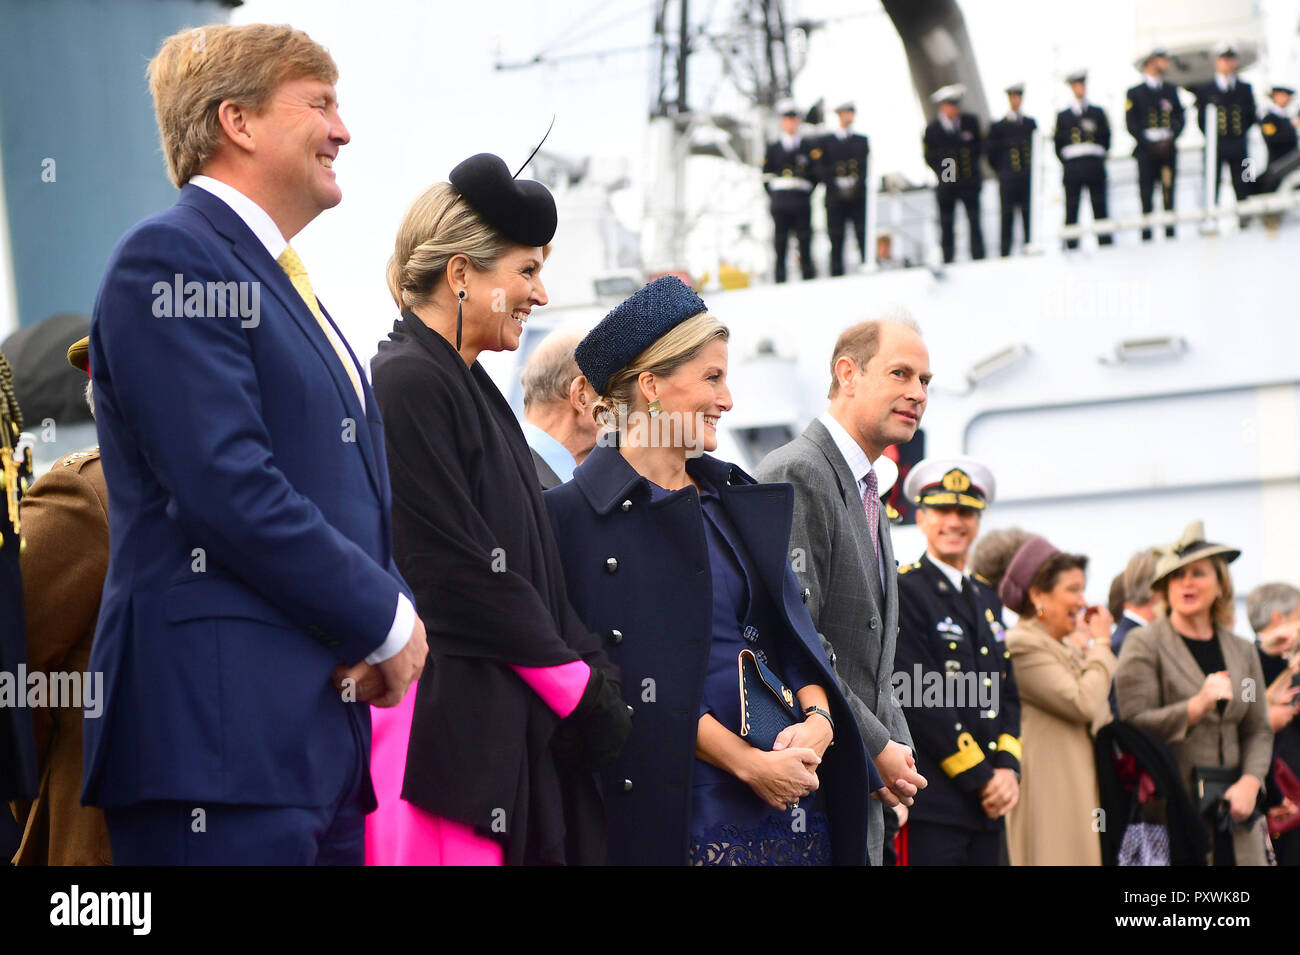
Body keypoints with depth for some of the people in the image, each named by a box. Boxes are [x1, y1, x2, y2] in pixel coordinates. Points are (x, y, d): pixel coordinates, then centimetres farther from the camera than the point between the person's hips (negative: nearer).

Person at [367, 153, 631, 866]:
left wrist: (590, 672, 5)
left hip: (508, 721, 9)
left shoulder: (469, 388, 20)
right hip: (447, 719, -9)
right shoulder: (408, 384, -9)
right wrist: (578, 684, -8)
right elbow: (456, 576, -15)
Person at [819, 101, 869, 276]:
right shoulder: (826, 141, 12)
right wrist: (837, 186, -9)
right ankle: (837, 275, -5)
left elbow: (867, 167, 9)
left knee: (864, 239, -9)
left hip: (858, 196, 1)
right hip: (836, 196, -1)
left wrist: (856, 185, -7)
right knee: (836, 241, -5)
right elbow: (822, 170, 4)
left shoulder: (862, 141, 16)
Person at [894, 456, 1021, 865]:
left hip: (987, 802, 7)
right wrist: (981, 778, -12)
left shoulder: (987, 600, 20)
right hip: (929, 802, -7)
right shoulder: (901, 591, -6)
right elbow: (919, 699, -13)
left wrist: (1008, 769, 0)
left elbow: (1007, 695, 18)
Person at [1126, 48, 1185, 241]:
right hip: (1146, 150, -3)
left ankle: (1170, 232, -1)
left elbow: (1180, 118, 12)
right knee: (1146, 194, -6)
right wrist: (1149, 145, -10)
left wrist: (1170, 140, -5)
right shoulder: (1134, 93, 7)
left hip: (1167, 148, 3)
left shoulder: (1171, 90, 18)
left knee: (1169, 193, -2)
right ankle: (1147, 235, -5)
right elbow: (1131, 124, 0)